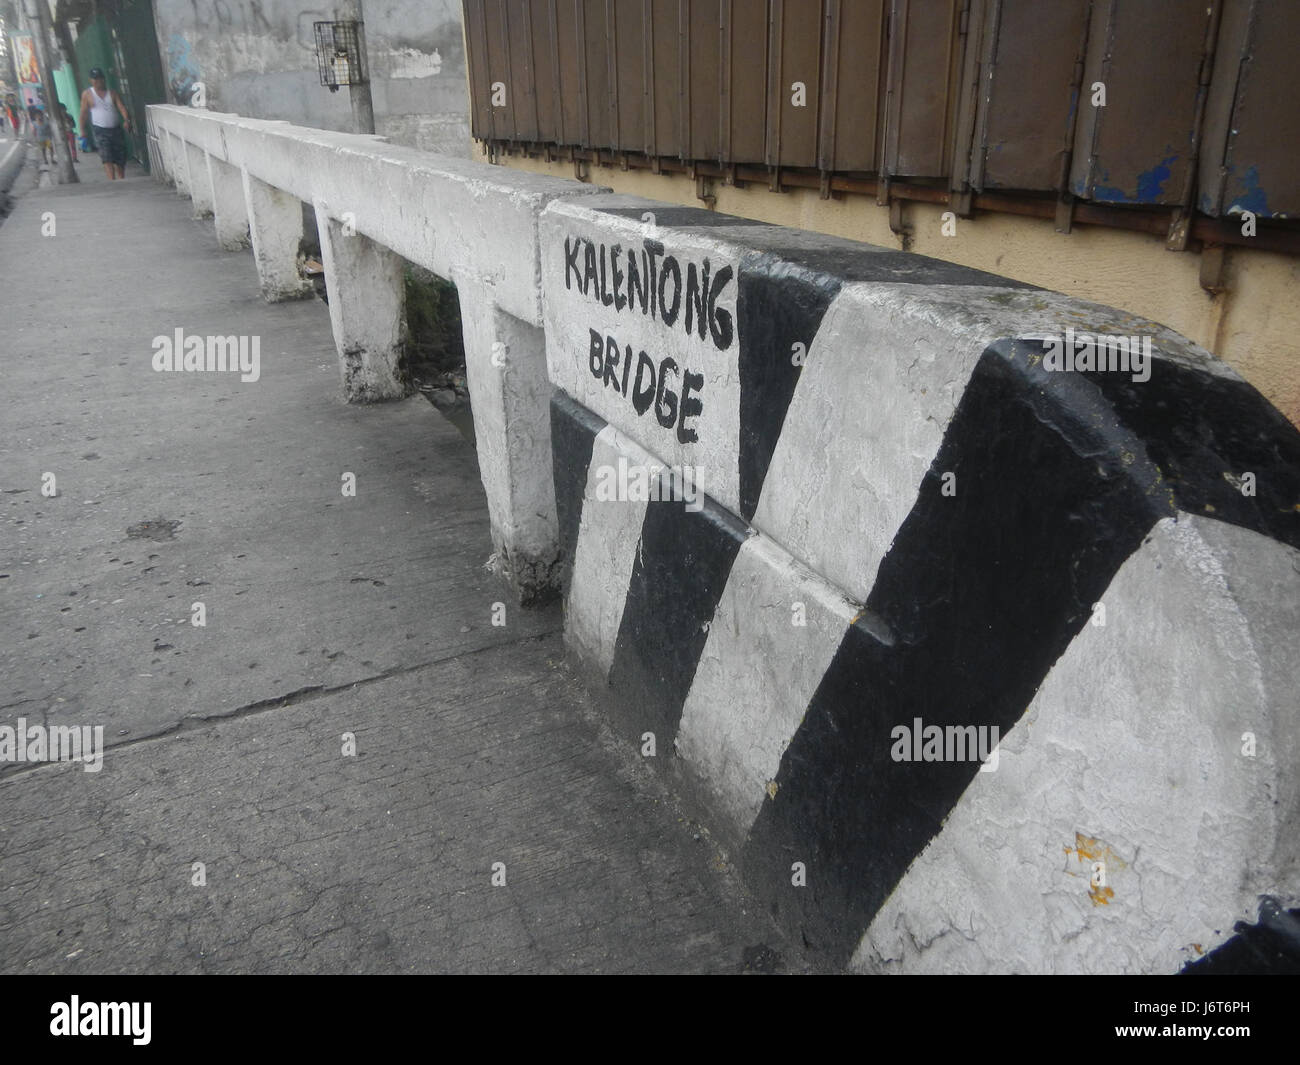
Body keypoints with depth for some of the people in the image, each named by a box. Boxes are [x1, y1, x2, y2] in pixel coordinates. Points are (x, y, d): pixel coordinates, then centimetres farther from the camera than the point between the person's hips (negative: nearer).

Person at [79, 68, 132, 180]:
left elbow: (121, 107, -3)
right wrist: (83, 130, 5)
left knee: (120, 160, 4)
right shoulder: (87, 94, 6)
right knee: (107, 158, -18)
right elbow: (84, 113, 8)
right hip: (101, 131, -2)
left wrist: (126, 120, -23)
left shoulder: (112, 92, 10)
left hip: (116, 129, 2)